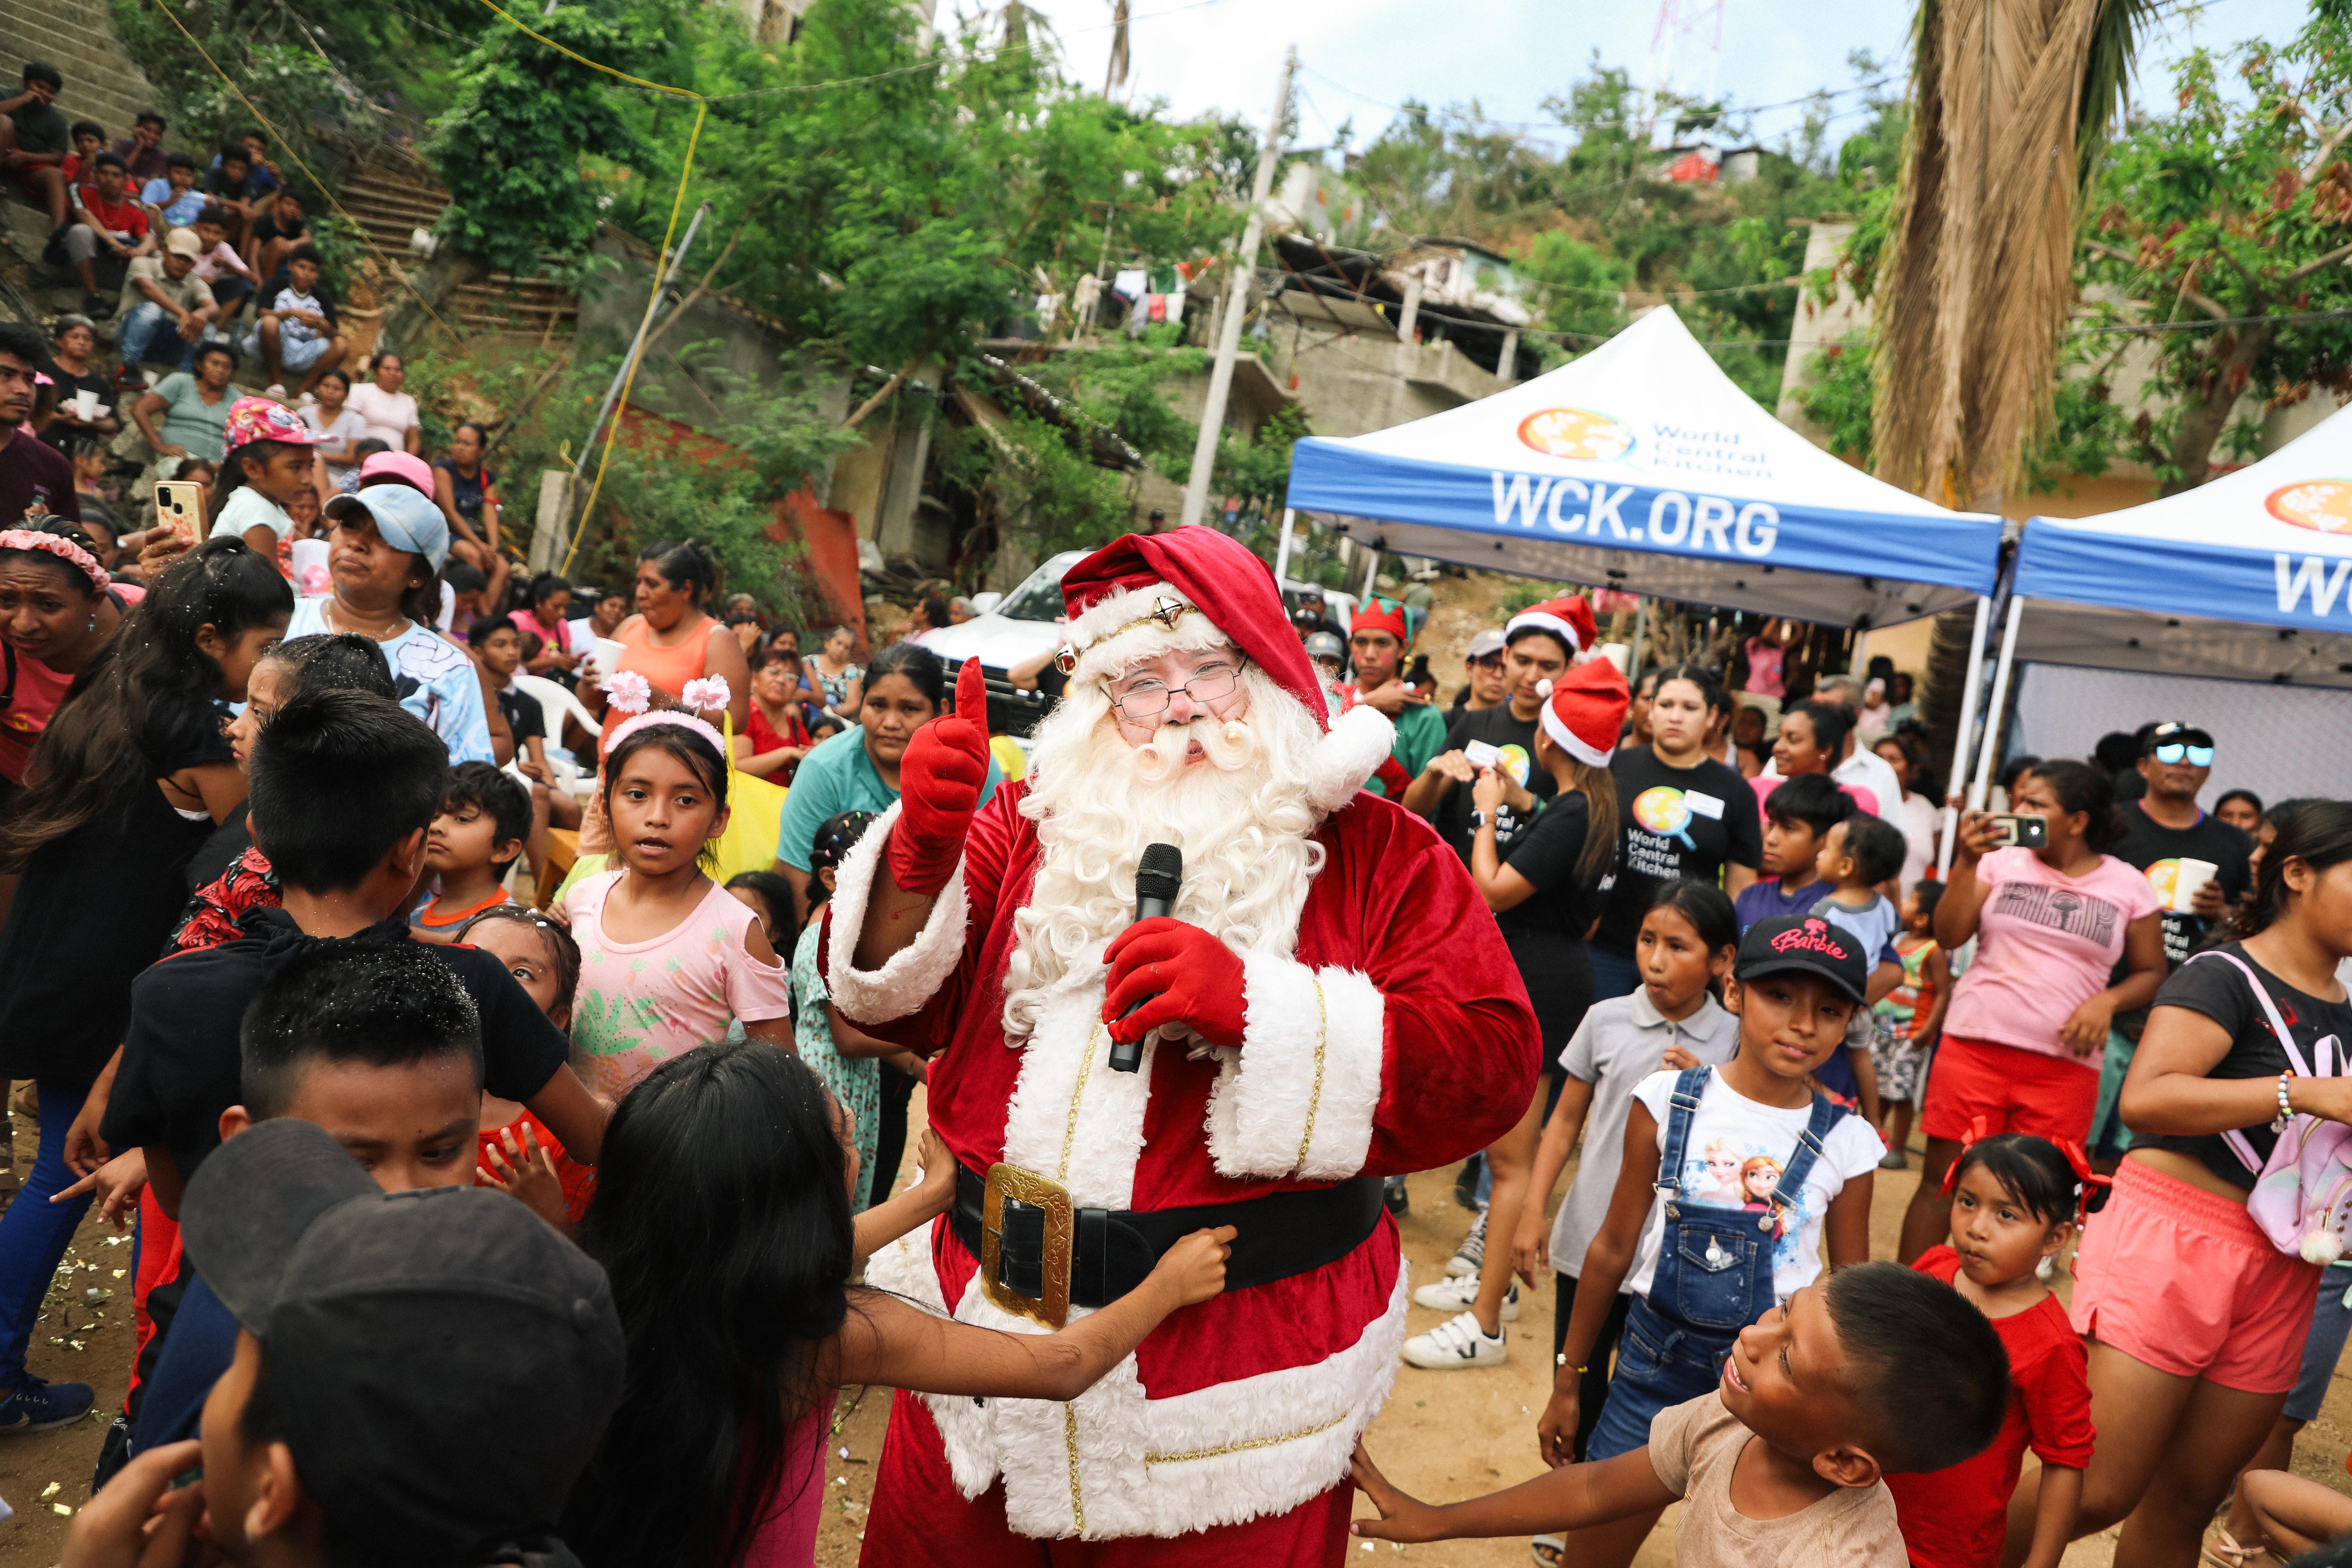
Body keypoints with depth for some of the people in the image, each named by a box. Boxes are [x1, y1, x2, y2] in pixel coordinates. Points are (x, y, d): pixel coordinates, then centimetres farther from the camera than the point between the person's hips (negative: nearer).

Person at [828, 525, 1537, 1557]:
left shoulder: (1374, 851, -2)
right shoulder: (1033, 823, 7)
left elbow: (1494, 1065, -14)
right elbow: (893, 1003, 2)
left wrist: (1257, 1004, -24)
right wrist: (919, 851, -17)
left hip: (1247, 1361, -3)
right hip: (990, 1314, 4)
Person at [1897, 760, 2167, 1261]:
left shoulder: (2127, 886, 4)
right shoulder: (2004, 861, 4)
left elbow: (2151, 972, 10)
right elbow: (1949, 936, -4)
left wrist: (2108, 1000, -9)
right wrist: (1967, 862, -14)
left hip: (2066, 1065, 0)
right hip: (1975, 1047, 0)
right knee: (1941, 1180, 3)